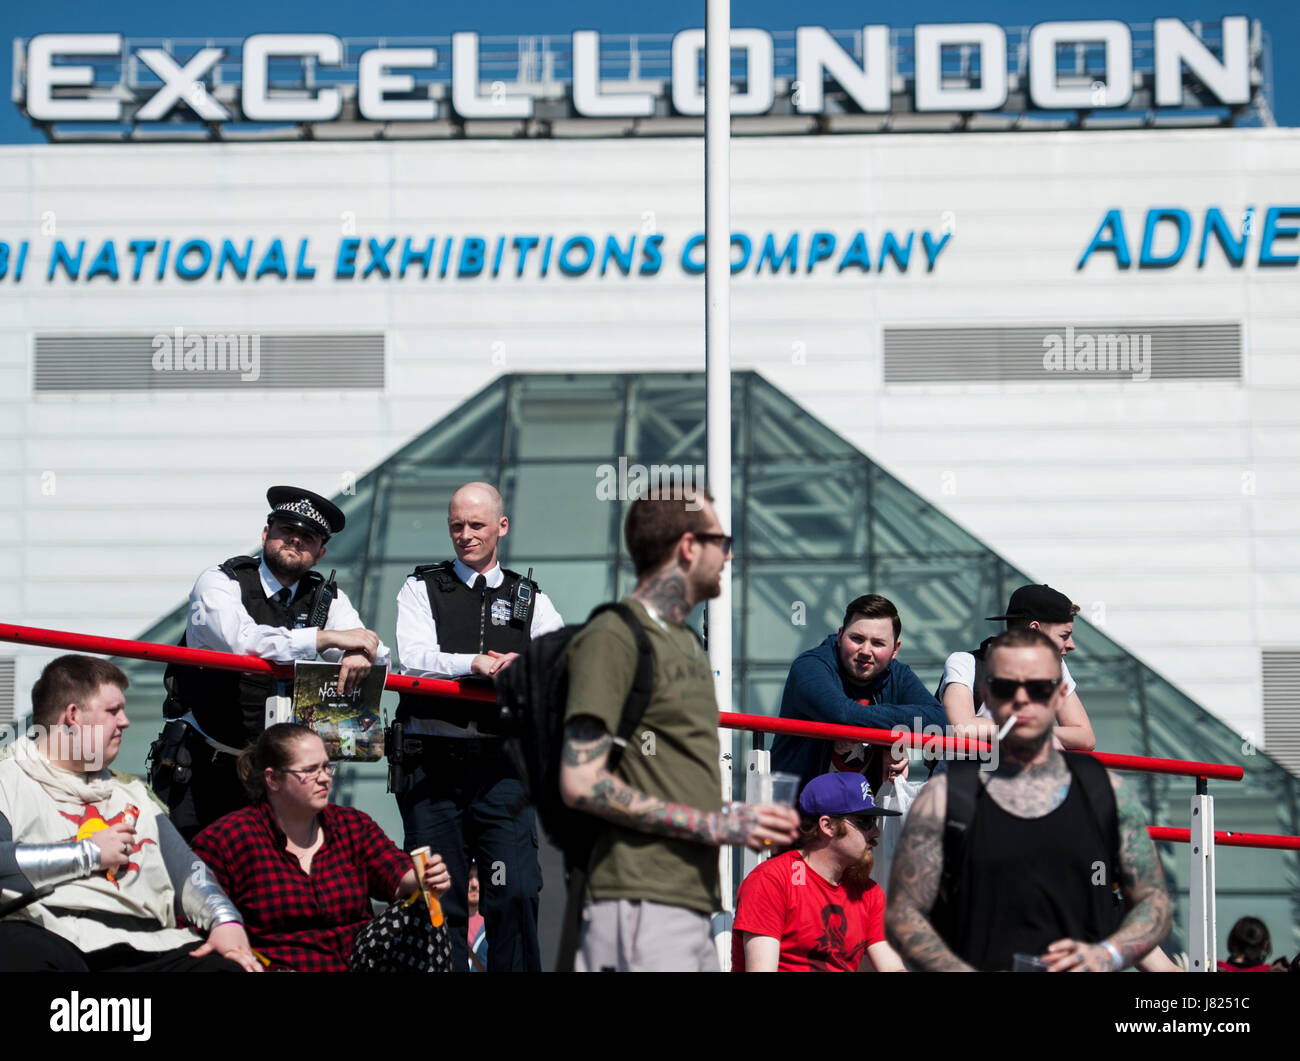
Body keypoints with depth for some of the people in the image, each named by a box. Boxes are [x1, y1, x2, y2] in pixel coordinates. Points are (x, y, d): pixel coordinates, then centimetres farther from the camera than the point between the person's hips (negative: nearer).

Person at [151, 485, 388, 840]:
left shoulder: (328, 600, 7)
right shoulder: (219, 582, -7)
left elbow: (378, 655, -4)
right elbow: (241, 640, -26)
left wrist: (359, 656, -29)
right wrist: (329, 637, -26)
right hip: (198, 767, -3)